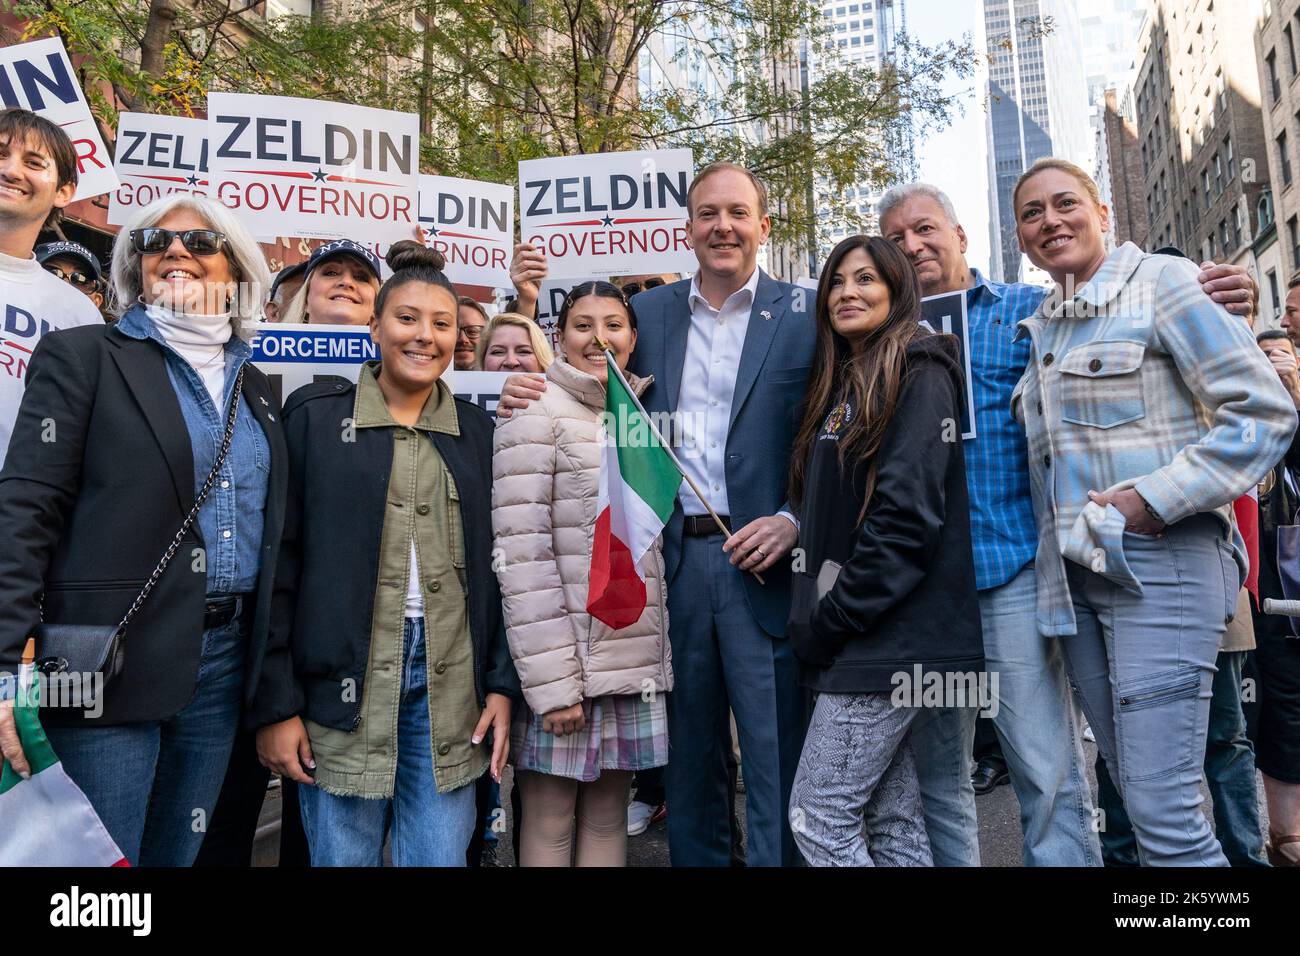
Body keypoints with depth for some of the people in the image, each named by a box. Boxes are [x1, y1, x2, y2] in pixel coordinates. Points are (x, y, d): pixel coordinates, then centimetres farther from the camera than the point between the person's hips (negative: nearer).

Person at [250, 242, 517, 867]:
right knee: (343, 854, 8)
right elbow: (279, 563, -2)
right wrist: (274, 703, -5)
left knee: (441, 855, 8)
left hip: (451, 685, 2)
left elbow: (493, 567, 9)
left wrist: (502, 684, 3)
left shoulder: (477, 430, 8)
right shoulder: (314, 415, 1)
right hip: (342, 685, -2)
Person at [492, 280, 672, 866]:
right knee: (550, 824, 7)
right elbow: (521, 553, -14)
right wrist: (551, 680, -18)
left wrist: (660, 653, 11)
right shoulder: (538, 413, -7)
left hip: (637, 658, 6)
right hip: (562, 661, -5)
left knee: (608, 820, 14)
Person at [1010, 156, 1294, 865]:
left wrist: (1155, 498, -17)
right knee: (1137, 795, 12)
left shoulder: (1160, 282, -2)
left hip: (1159, 562, -6)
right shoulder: (1038, 331, 17)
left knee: (1162, 810, -8)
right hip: (1074, 573, 7)